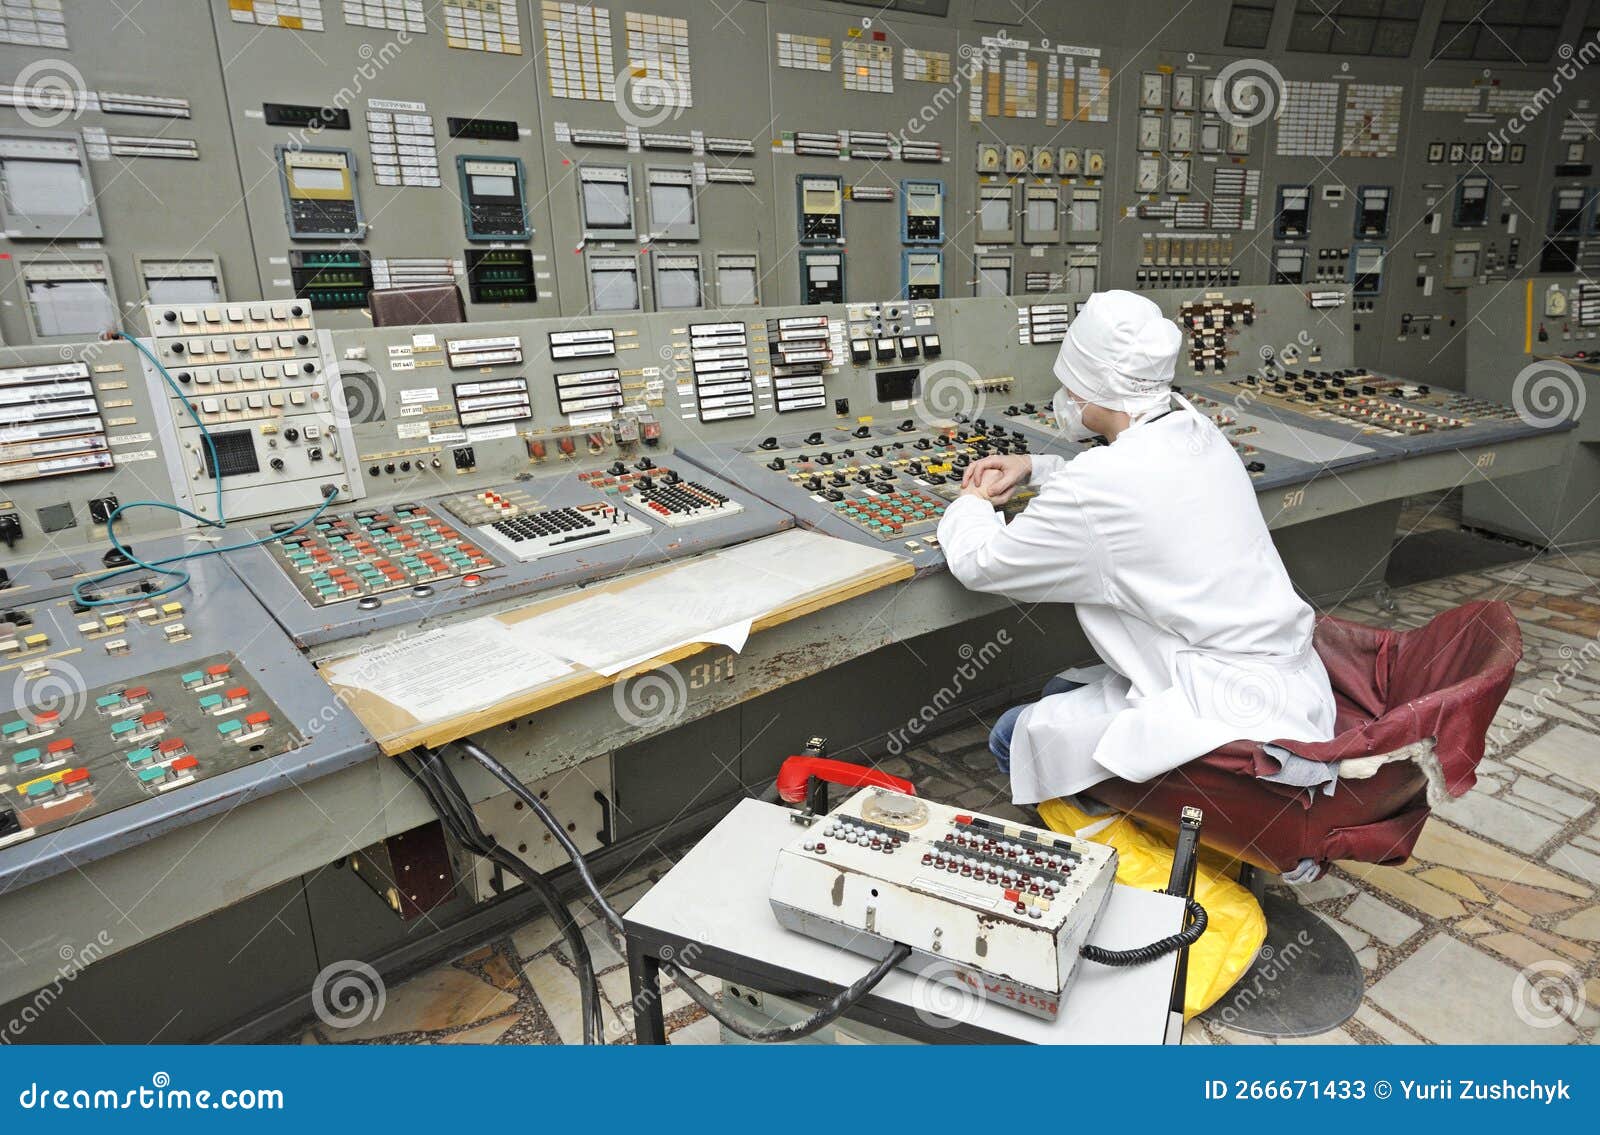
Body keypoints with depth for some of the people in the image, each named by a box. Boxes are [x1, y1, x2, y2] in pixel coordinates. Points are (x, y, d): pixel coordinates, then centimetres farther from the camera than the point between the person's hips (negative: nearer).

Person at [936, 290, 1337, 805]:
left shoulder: (1096, 488, -24)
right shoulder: (1194, 430, 2)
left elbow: (978, 564, -11)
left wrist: (971, 503, 10)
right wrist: (1033, 467, 18)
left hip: (1237, 715, -9)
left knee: (1016, 737, -3)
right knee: (1061, 692, 21)